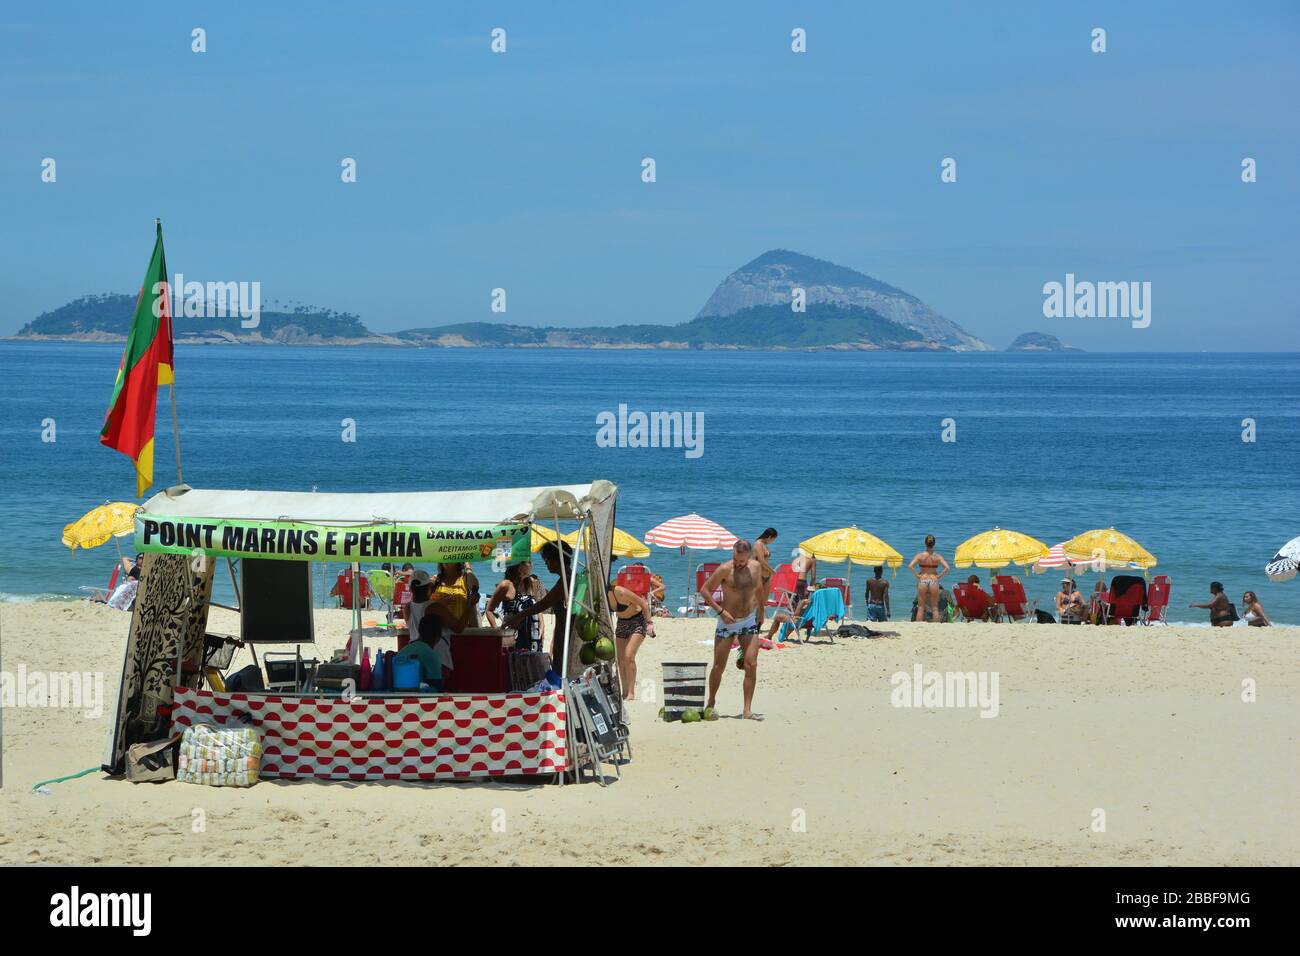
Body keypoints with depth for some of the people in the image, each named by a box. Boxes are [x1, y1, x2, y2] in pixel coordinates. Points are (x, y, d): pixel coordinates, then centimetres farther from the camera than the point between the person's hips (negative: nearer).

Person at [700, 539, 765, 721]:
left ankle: (747, 710, -8)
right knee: (719, 666, 3)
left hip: (749, 622, 3)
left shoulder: (756, 567, 0)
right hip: (727, 622, -3)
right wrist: (721, 611, -16)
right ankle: (711, 703, 24)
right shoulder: (725, 569, -13)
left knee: (751, 665, -9)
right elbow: (704, 590, -9)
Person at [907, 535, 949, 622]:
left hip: (922, 580, 0)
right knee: (935, 608, 7)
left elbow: (910, 566, -13)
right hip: (934, 580, 0)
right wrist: (939, 576, -2)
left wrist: (917, 575, -3)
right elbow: (946, 568, -12)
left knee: (921, 608, 6)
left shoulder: (920, 555, -3)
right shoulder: (938, 557, -2)